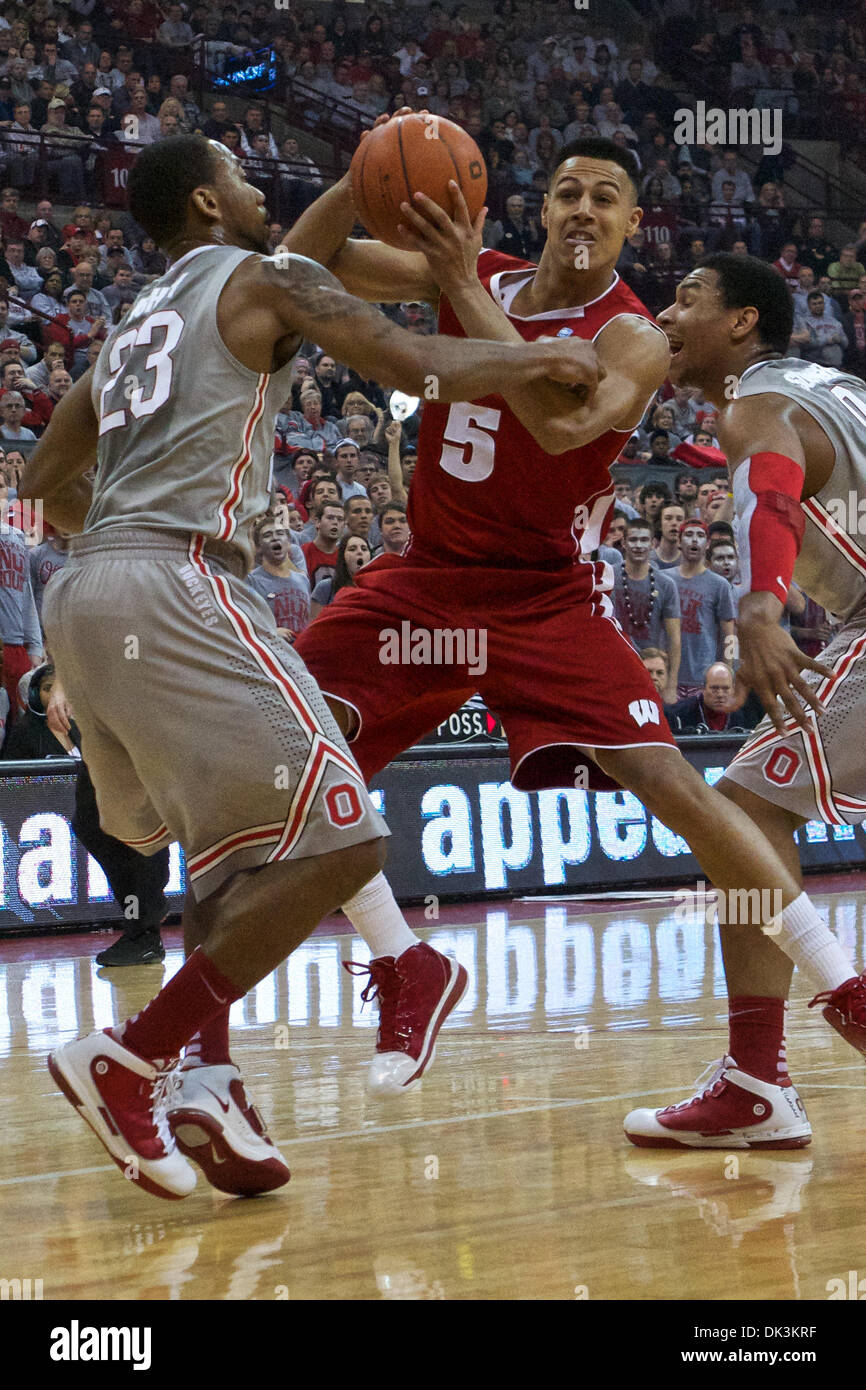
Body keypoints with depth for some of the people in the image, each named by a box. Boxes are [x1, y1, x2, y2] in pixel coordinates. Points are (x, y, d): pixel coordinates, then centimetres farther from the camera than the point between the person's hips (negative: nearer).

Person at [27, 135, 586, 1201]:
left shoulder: (135, 323, 27)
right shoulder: (265, 279, 5)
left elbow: (46, 482, 36)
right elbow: (423, 368, -4)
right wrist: (536, 359, 13)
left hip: (81, 595, 9)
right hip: (173, 588, -9)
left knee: (240, 846, 22)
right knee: (334, 844, -10)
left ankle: (206, 1077, 4)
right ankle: (127, 1062, -13)